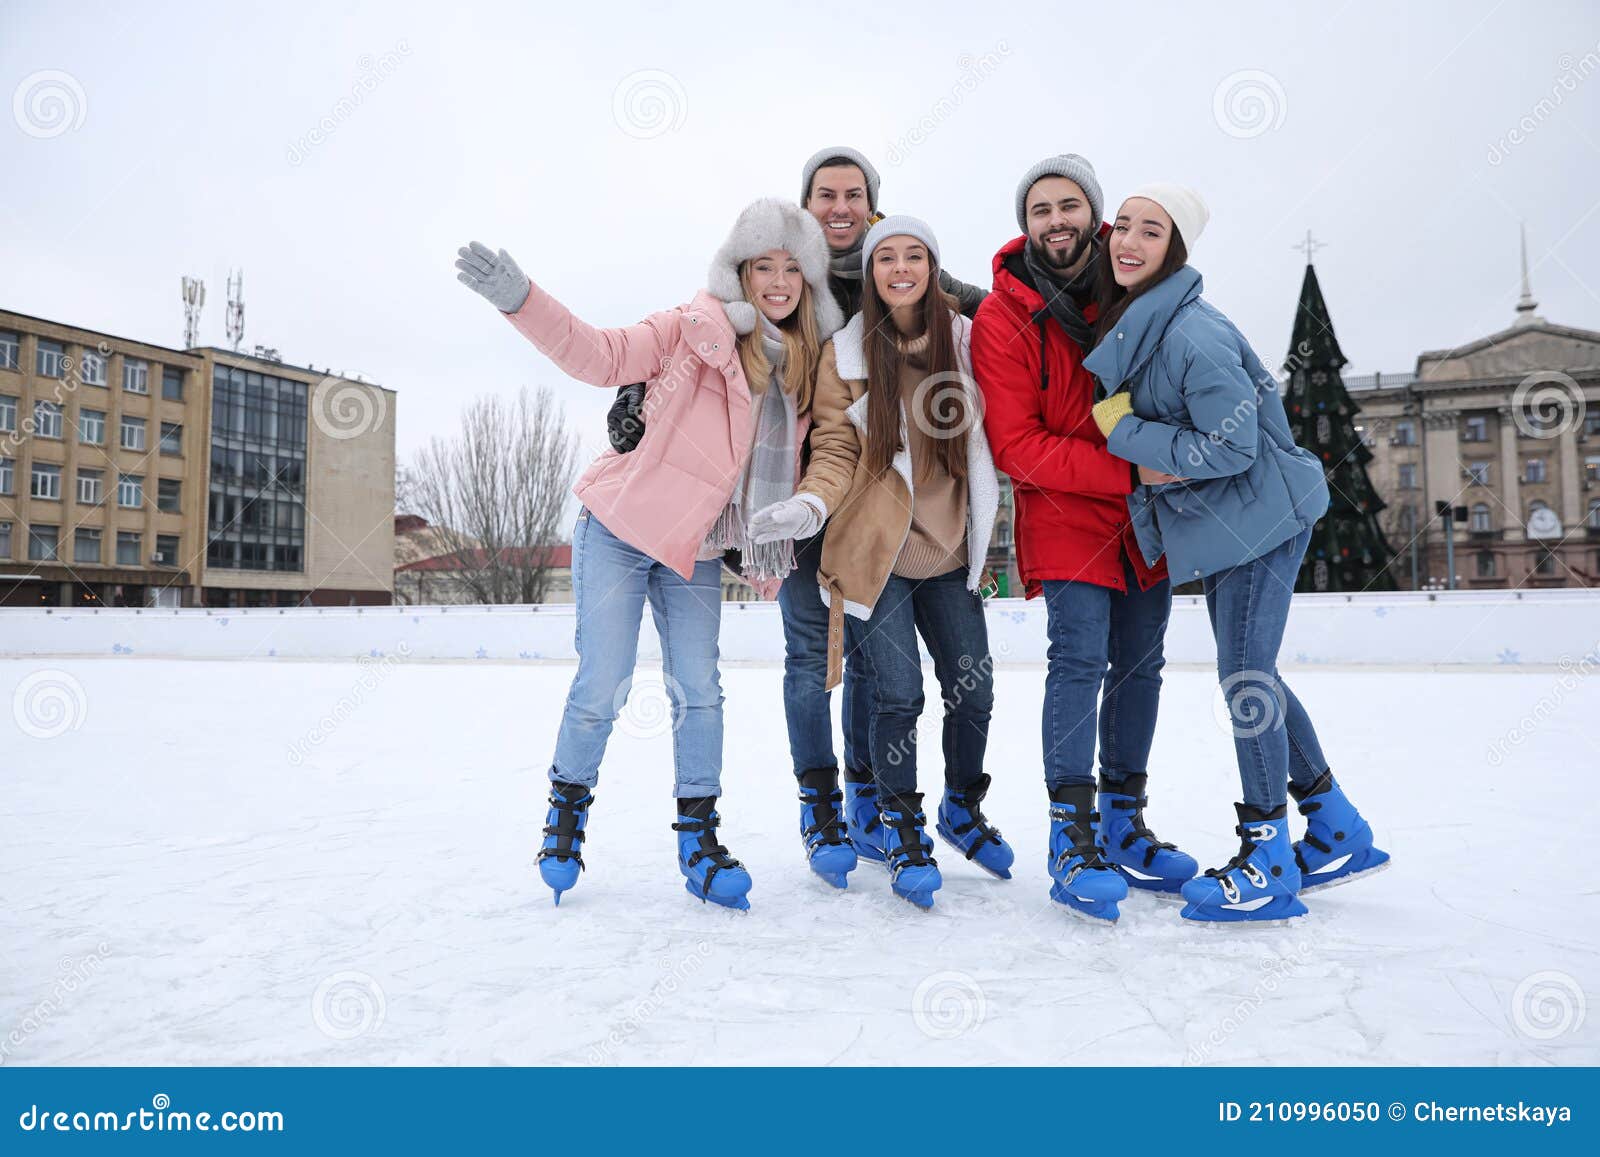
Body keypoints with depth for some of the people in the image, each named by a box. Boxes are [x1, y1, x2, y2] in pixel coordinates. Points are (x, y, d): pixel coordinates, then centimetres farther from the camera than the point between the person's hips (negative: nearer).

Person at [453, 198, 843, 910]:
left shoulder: (805, 367, 7)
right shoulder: (693, 330, -9)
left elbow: (785, 470, 14)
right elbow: (602, 356, -16)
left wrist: (768, 554, 9)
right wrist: (520, 299, -29)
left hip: (696, 553, 5)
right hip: (619, 530, -4)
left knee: (700, 693, 1)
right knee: (602, 687, -3)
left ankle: (698, 839, 15)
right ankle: (566, 812, 22)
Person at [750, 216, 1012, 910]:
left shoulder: (965, 341, 5)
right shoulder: (846, 353, -1)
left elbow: (983, 440, 13)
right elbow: (837, 449, -3)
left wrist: (985, 531, 8)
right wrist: (812, 503, -21)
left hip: (949, 548, 3)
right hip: (877, 549, -3)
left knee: (973, 688, 4)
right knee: (900, 694, -5)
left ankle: (962, 807, 32)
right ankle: (902, 828, 18)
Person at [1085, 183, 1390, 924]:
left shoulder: (1190, 331, -21)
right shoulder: (1124, 322, 7)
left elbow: (1231, 446, -23)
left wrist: (1125, 432, -17)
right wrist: (1154, 457, -2)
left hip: (1257, 515, -9)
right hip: (1216, 523, 9)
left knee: (1243, 678, -5)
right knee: (1251, 678, 14)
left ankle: (1268, 866, 9)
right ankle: (1339, 833, 29)